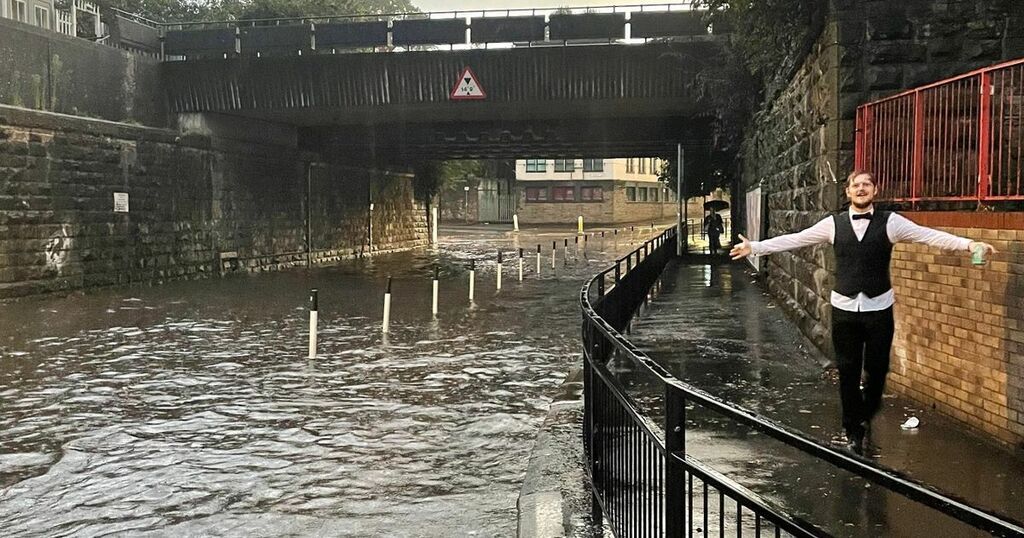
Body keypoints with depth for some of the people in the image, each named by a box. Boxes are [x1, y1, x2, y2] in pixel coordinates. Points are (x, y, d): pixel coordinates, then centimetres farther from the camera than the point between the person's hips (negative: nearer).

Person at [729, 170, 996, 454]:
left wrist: (968, 244, -22)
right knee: (848, 372, 6)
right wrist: (755, 247, -1)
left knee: (877, 368, 8)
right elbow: (794, 239, 3)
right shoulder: (833, 223, 2)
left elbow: (928, 235, -10)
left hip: (879, 307, -1)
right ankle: (853, 433, 21)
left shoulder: (890, 222, -2)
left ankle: (866, 416, 38)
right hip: (844, 307, 1)